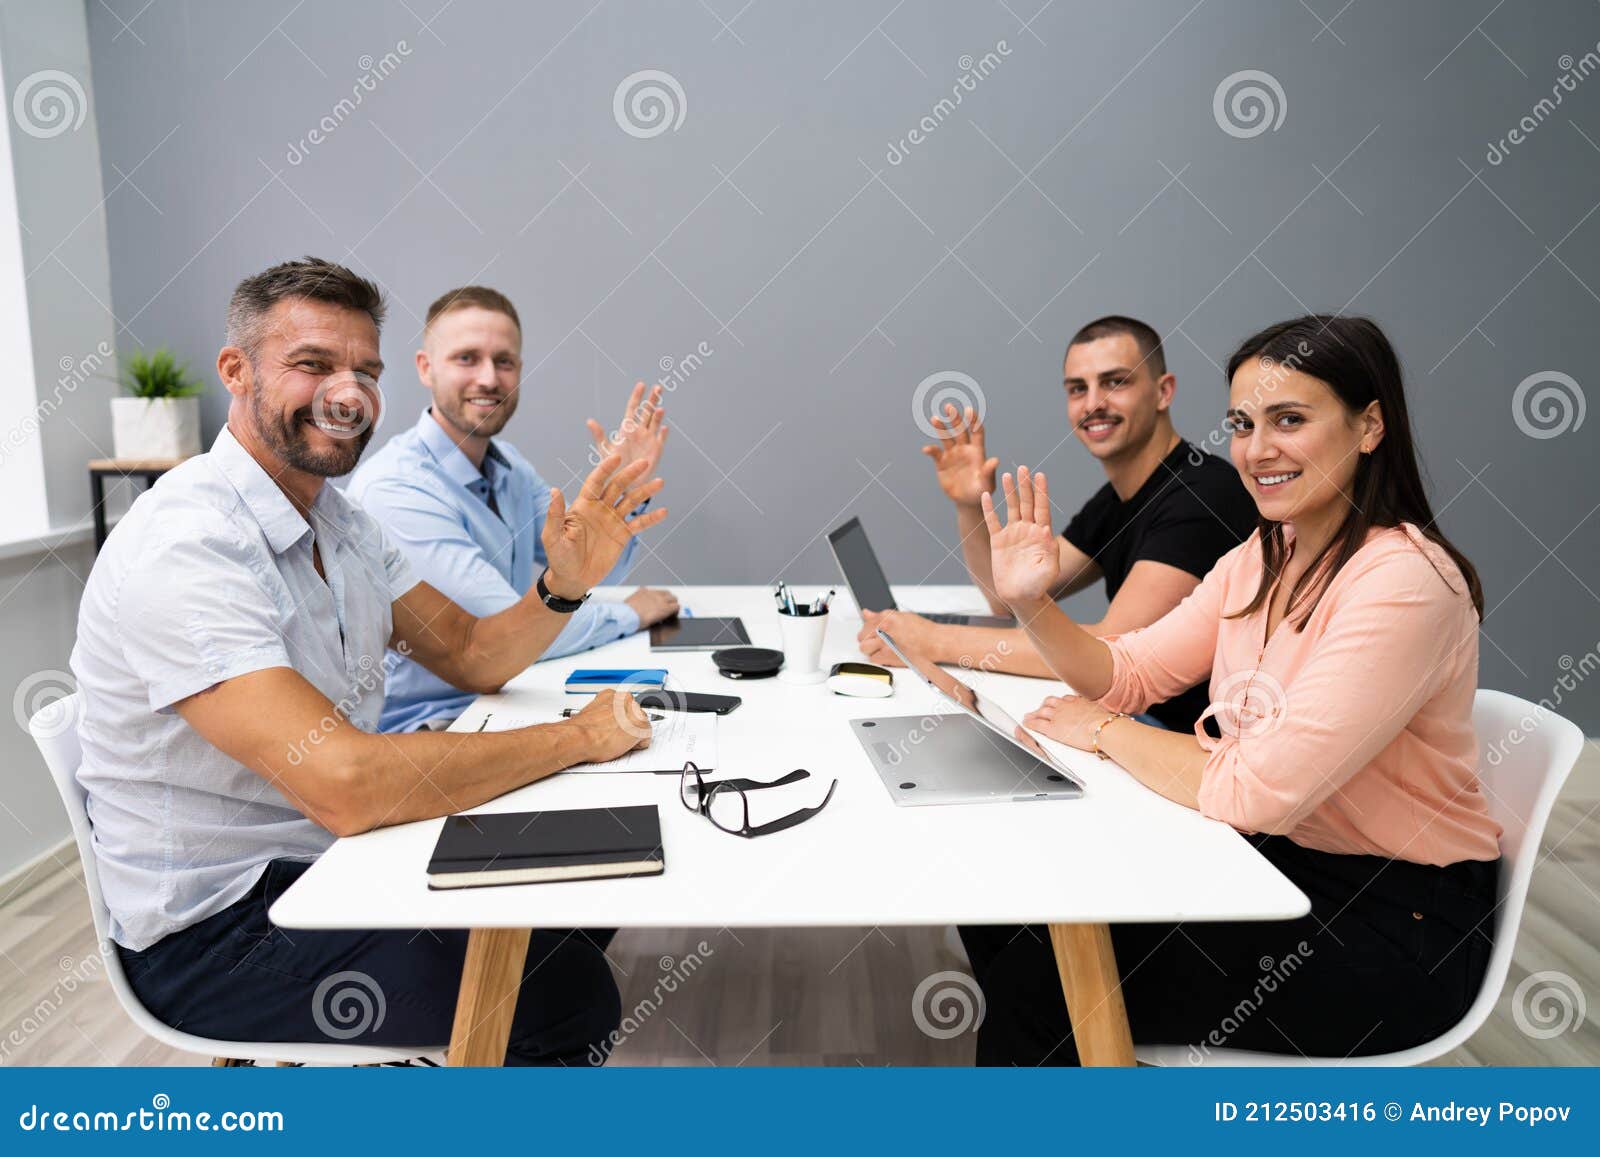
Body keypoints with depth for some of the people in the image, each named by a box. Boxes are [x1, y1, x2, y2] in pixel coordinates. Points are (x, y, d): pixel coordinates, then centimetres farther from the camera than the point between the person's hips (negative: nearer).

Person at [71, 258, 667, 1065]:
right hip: (215, 933, -9)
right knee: (568, 990, -19)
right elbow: (346, 785, -34)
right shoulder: (185, 547, -25)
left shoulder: (337, 519, 5)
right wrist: (578, 737, -23)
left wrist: (563, 584, -17)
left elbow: (472, 658, 4)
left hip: (331, 858, 9)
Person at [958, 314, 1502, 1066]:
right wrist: (1030, 605, -15)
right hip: (1278, 862, 7)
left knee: (1048, 976, -15)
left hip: (1395, 921, -7)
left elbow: (1257, 793, -27)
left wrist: (1103, 734, -14)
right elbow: (1129, 674, 2)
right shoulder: (1265, 555, 2)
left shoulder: (1403, 582, -24)